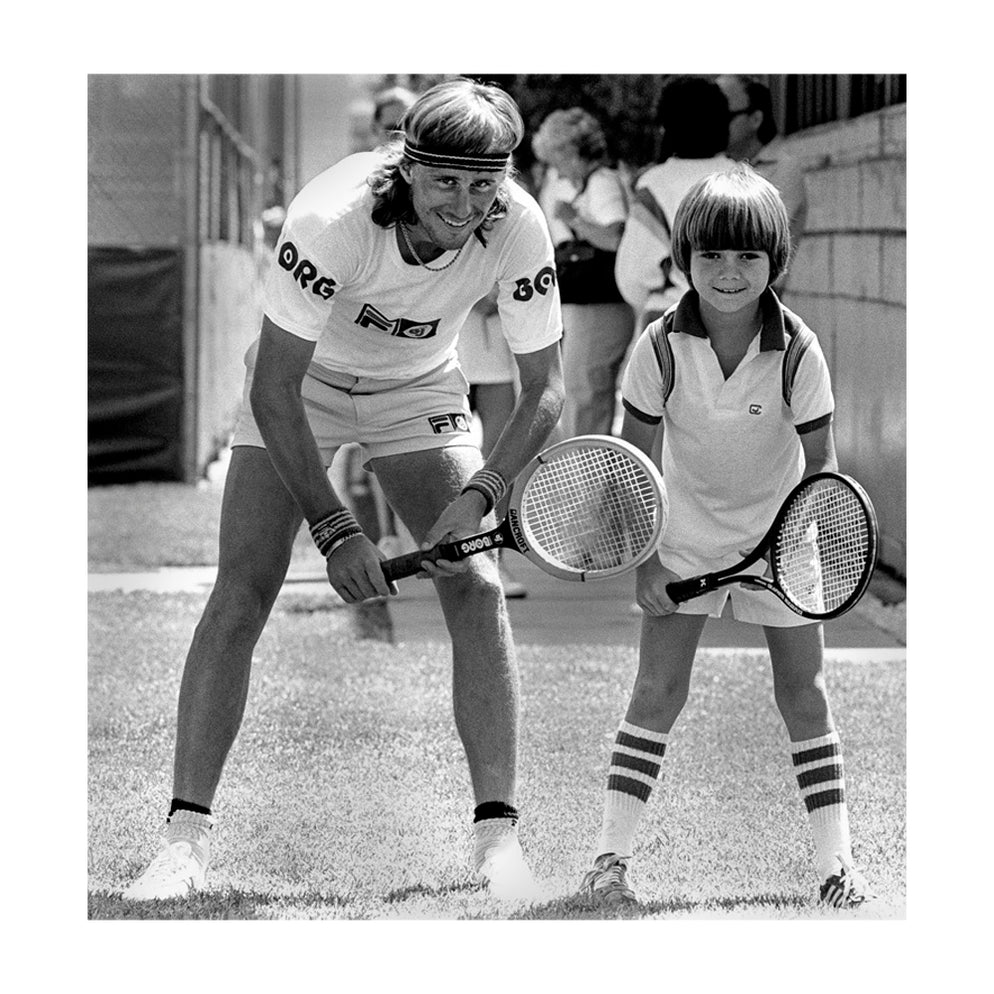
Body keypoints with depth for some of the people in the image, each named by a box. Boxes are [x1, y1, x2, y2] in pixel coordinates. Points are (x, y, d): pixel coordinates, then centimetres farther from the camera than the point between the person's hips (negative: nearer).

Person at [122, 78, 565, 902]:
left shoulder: (518, 231, -27)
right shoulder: (332, 218, -36)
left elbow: (544, 389, -16)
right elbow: (274, 391, -31)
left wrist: (480, 492, -32)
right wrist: (336, 532, -34)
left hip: (419, 390, 2)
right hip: (302, 382, -2)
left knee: (476, 587, -14)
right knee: (242, 590, -15)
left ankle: (498, 836, -9)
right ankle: (187, 837, -12)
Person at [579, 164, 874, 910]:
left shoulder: (797, 351, -20)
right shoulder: (661, 347, -18)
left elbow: (819, 462, -12)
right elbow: (634, 461, -8)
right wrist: (643, 560, -11)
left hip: (780, 539, 0)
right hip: (687, 535, 0)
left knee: (803, 693, 2)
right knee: (659, 689, -4)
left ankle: (836, 860, 9)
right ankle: (611, 855, 0)